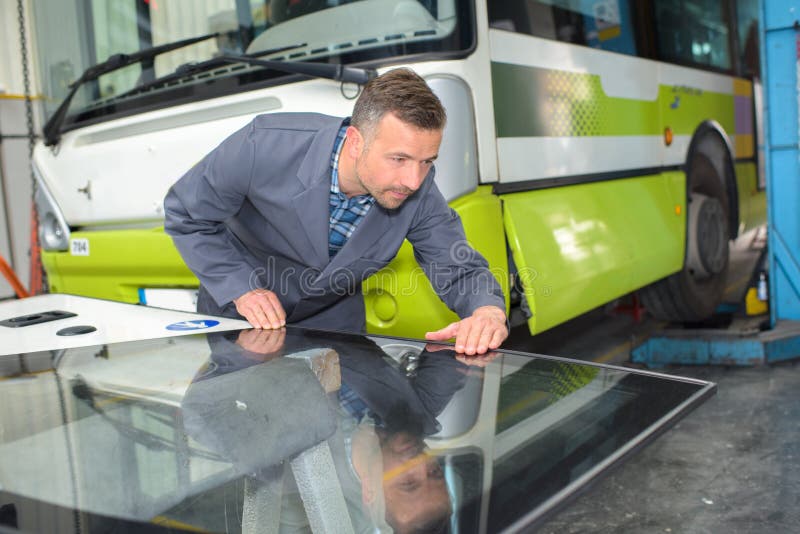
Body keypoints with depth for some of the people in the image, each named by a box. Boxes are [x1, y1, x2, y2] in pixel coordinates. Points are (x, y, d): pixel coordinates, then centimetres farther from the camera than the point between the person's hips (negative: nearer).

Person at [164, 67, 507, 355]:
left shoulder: (420, 194, -25)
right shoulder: (266, 146, -33)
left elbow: (461, 270, -17)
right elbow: (185, 214, -18)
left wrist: (488, 311, -41)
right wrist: (242, 288, -27)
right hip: (237, 314, -1)